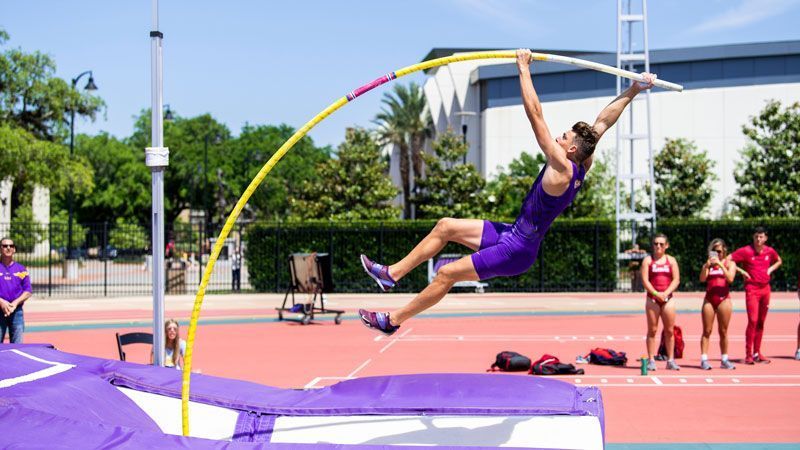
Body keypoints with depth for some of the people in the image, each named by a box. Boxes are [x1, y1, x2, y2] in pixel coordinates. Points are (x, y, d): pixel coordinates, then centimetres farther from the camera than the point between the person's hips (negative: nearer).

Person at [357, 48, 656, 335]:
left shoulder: (562, 167, -23)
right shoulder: (581, 167, 2)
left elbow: (534, 112, -23)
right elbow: (603, 121, 12)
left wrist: (524, 68, -17)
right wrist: (633, 91, 12)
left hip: (516, 251, -10)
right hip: (514, 235, 10)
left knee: (447, 274, -6)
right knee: (445, 227, 7)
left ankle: (393, 320, 5)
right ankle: (392, 274, 11)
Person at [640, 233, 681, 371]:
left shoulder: (671, 260, 9)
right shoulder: (648, 260, 4)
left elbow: (676, 280, 1)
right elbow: (645, 280, -5)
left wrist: (665, 293, -13)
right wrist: (656, 294, -16)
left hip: (668, 298, 2)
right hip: (652, 298, -2)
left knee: (669, 330, 2)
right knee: (652, 330, -1)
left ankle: (670, 360, 8)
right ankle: (651, 360, 2)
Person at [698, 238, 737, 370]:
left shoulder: (730, 263, 6)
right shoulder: (708, 264, 10)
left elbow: (730, 278, -11)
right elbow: (702, 279, -5)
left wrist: (720, 264, -16)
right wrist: (707, 265, -16)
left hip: (724, 299, -1)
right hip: (709, 299, 1)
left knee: (723, 331, 4)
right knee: (707, 331, -1)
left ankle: (724, 360, 10)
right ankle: (704, 359, -3)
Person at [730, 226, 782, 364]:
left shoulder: (770, 251, 6)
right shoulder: (746, 251, -9)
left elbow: (779, 261, 26)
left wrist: (770, 269, 8)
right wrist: (741, 271, -13)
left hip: (765, 288, 5)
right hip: (752, 289, -5)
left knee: (761, 322, 9)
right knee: (753, 321, -13)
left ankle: (757, 353, 17)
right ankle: (748, 355, -9)